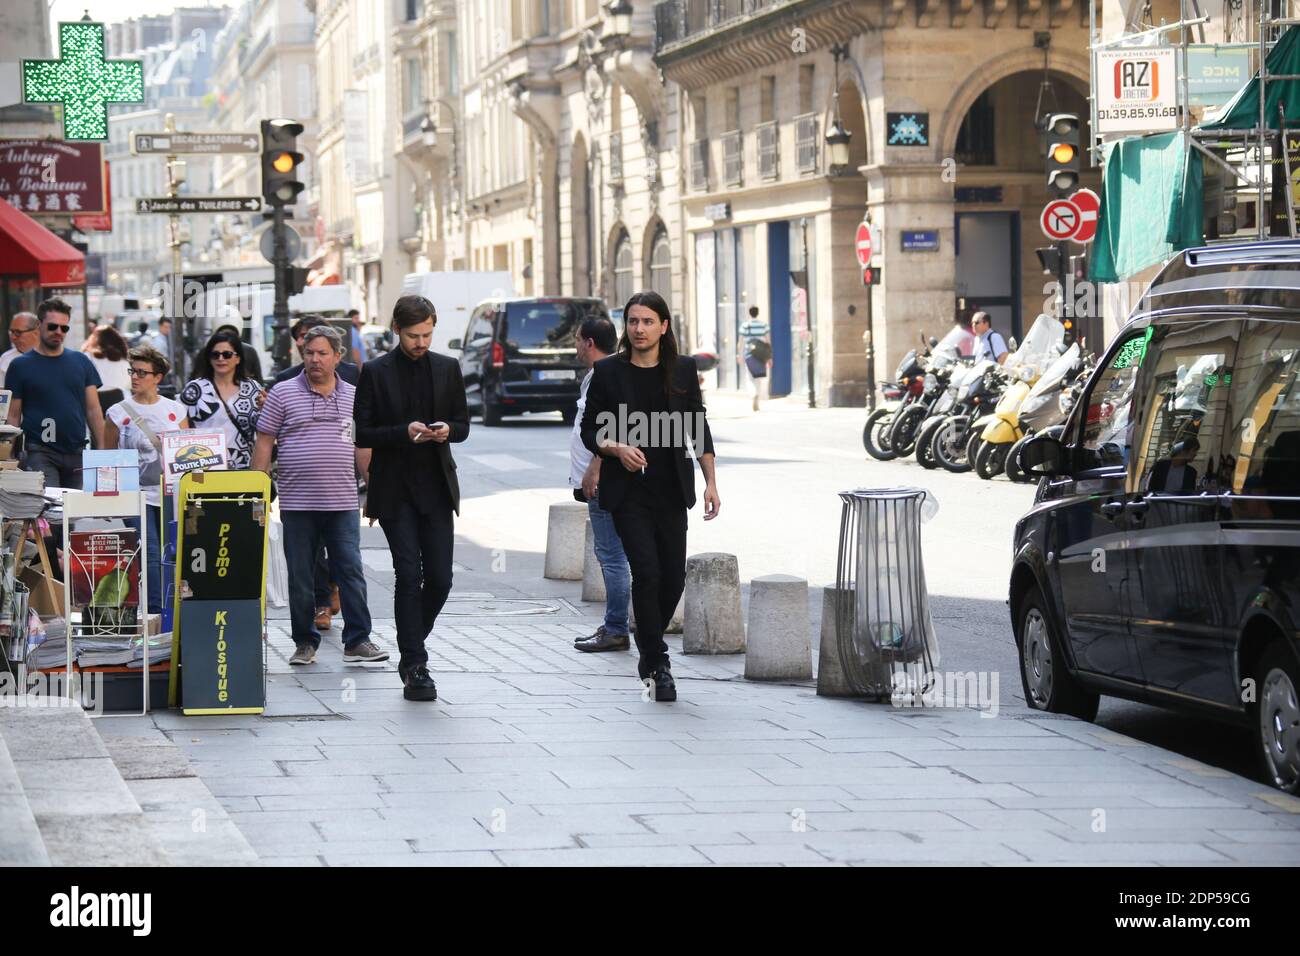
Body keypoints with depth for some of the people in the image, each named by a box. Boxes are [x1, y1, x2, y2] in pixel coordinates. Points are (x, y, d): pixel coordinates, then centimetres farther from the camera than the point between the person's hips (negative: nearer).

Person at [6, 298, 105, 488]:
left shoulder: (81, 362, 11)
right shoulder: (20, 365, 2)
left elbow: (93, 410, 12)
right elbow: (13, 416, 2)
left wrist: (102, 452, 4)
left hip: (77, 453, 4)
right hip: (40, 454, -4)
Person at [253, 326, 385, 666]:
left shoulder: (352, 397, 11)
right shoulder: (283, 394, 2)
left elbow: (362, 449, 16)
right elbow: (264, 444, 2)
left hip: (342, 503, 1)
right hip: (297, 503, -1)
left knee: (351, 572, -4)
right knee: (299, 577, 4)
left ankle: (358, 641, -2)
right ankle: (305, 642, 13)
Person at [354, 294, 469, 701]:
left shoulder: (448, 369, 8)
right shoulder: (375, 373, -1)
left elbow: (463, 425, 12)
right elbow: (362, 434, -3)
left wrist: (447, 430, -12)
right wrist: (405, 432, -18)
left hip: (437, 488, 3)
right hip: (395, 491, -3)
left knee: (440, 577, 0)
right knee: (409, 575, -8)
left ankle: (412, 650, 23)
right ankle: (415, 667, -5)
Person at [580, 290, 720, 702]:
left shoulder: (682, 370, 4)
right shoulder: (608, 371, -2)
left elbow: (698, 430, 9)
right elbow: (590, 430, 3)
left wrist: (711, 482, 3)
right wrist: (617, 448, -17)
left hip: (671, 490, 3)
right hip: (628, 491, -3)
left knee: (674, 576, 3)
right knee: (647, 571, -14)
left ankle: (649, 647, 27)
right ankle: (656, 661, -3)